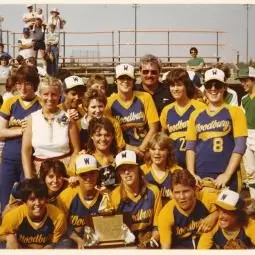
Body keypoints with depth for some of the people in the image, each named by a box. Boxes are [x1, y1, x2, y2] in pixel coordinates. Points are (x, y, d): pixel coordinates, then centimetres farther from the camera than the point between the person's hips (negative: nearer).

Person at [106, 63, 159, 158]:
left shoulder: (145, 98, 0)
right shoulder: (109, 102, -2)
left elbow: (153, 128, 1)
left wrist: (141, 148, -8)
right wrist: (128, 148, -9)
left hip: (145, 151, 1)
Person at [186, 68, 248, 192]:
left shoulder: (235, 112, 2)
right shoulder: (196, 114, 12)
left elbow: (240, 146, -4)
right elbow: (190, 146, 10)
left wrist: (227, 174, -12)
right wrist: (191, 174, -2)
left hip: (227, 177, -3)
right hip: (200, 177, 3)